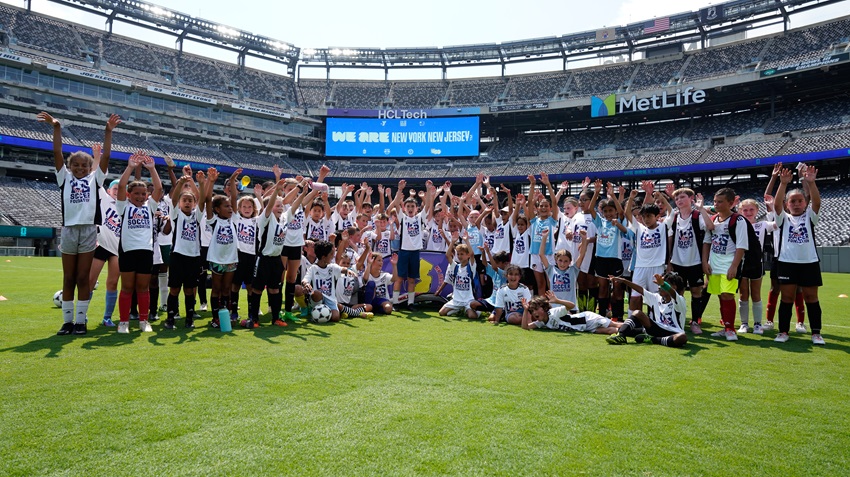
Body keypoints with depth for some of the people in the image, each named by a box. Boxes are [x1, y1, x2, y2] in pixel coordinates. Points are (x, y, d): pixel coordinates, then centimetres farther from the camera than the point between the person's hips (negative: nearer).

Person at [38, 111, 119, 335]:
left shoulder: (94, 178, 8)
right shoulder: (65, 177, 10)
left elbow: (105, 156, -1)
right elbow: (57, 153, 1)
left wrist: (108, 131, -8)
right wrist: (56, 128, -8)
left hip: (89, 231, -1)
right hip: (69, 230, 1)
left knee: (83, 278, 3)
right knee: (68, 279, 7)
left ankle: (81, 321, 9)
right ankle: (67, 320, 14)